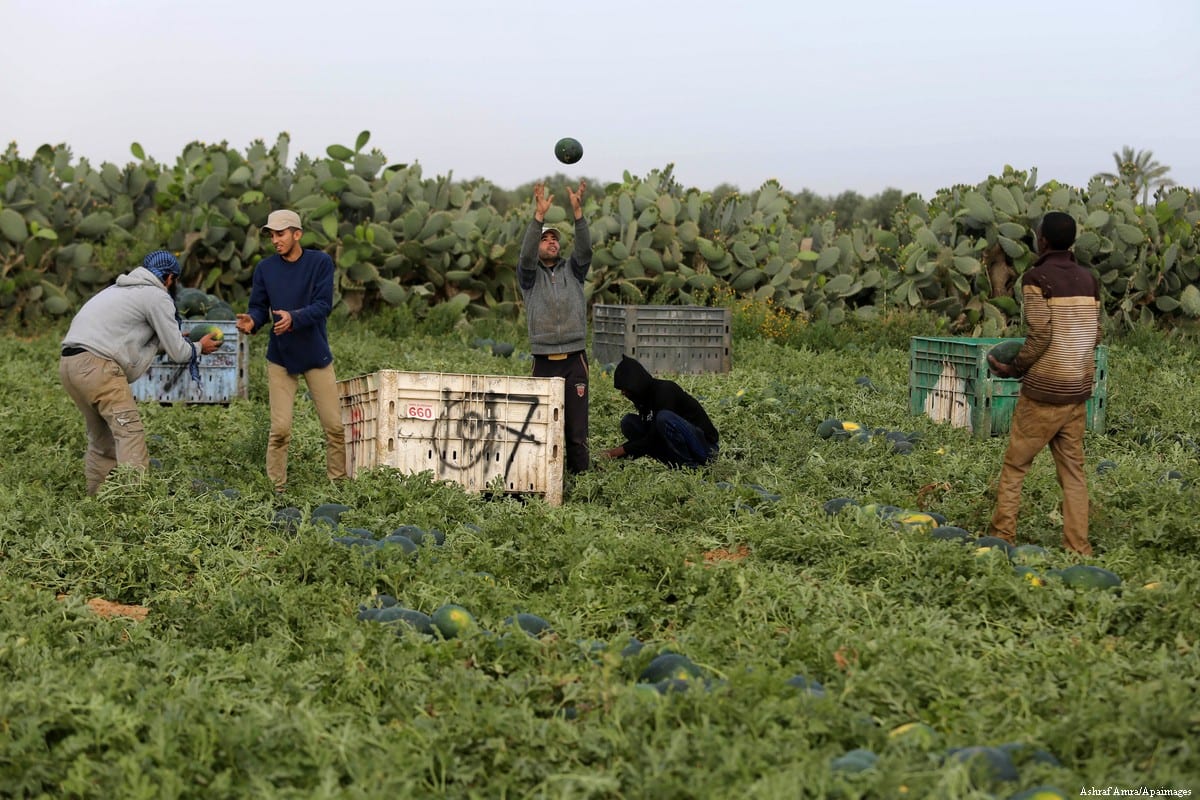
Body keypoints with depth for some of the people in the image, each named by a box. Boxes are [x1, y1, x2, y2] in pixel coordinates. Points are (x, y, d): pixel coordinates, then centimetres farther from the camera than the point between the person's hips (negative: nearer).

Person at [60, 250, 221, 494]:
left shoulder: (121, 289, 27)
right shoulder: (157, 296, 1)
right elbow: (178, 352, 2)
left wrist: (171, 341, 37)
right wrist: (199, 348, 22)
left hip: (69, 363, 9)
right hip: (96, 364, -9)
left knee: (101, 438, 16)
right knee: (130, 431, -10)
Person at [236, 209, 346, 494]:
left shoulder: (320, 262, -6)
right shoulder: (265, 268, 0)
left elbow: (324, 305, -14)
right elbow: (259, 307, 1)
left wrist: (294, 318, -31)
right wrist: (252, 321, -22)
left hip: (316, 355, -1)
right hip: (280, 358, 1)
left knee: (334, 426, 2)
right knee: (280, 429, -2)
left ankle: (338, 483, 16)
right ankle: (277, 489, 8)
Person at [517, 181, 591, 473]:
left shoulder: (573, 271, 14)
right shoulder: (529, 275, 9)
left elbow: (585, 249, -4)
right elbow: (526, 254, -11)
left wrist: (578, 212, -17)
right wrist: (539, 215, -22)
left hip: (575, 359, 1)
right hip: (544, 360, -1)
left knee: (577, 430, -2)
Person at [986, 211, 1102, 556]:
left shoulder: (1037, 278, -10)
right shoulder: (1088, 280, 7)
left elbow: (1040, 337, -17)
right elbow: (1096, 336, 9)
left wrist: (1013, 368, -4)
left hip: (1043, 389, -5)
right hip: (1079, 390, 5)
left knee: (1014, 465, 6)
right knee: (1073, 470, 8)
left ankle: (1002, 537, 7)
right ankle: (1078, 547, 5)